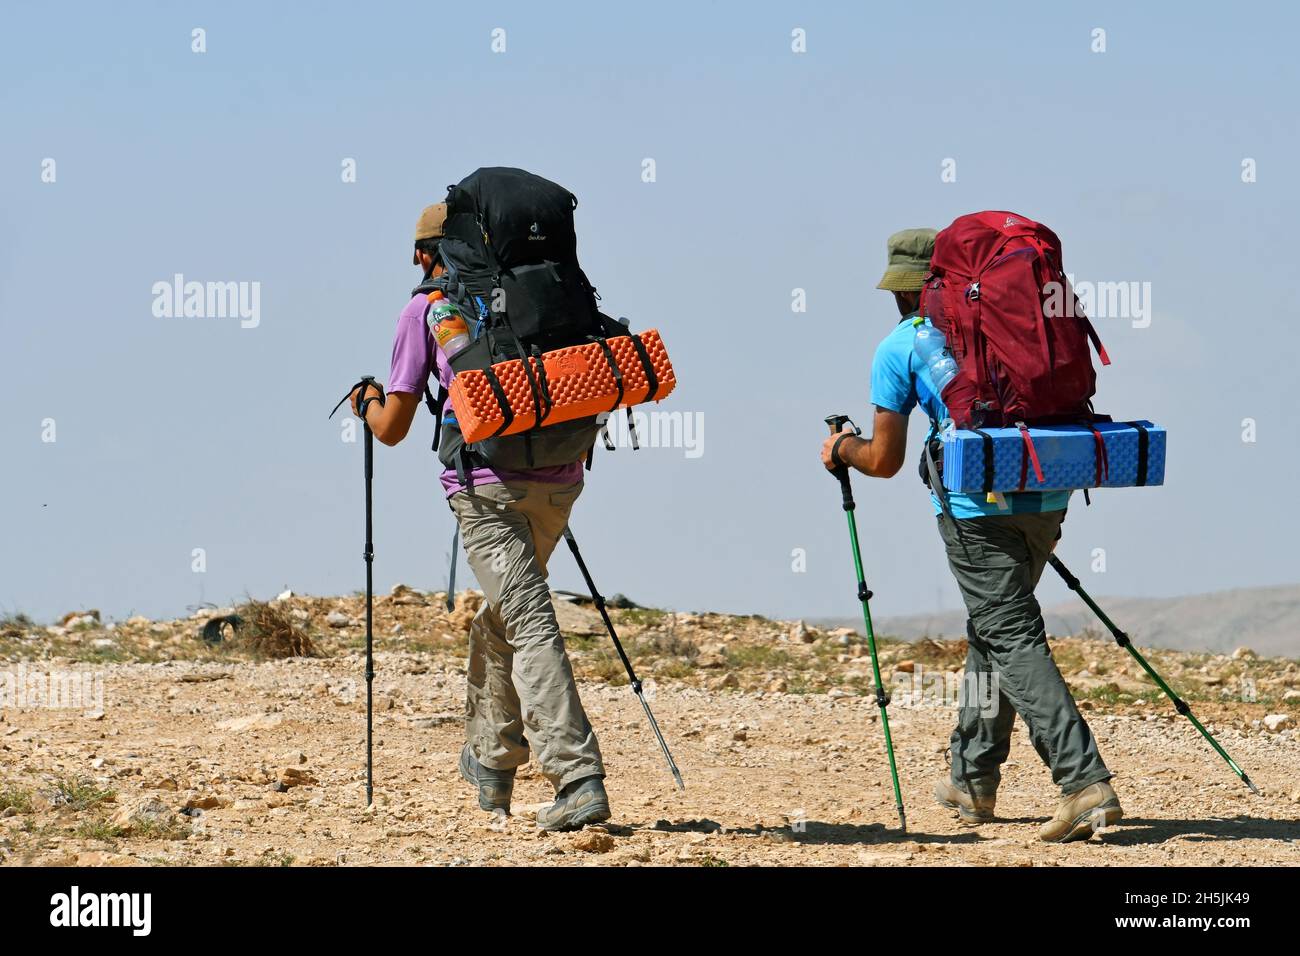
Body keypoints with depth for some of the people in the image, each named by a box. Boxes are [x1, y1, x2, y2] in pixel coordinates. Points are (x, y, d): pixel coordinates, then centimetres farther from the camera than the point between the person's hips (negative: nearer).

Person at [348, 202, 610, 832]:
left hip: (488, 485, -5)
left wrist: (367, 402, 28)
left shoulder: (424, 310, 7)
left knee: (529, 626, -12)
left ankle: (578, 780, -23)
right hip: (558, 478, 5)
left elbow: (392, 428, 7)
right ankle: (493, 759, 33)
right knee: (500, 613, 25)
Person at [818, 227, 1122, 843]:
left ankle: (1083, 783, -23)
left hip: (977, 507, -6)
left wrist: (842, 449, 29)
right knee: (992, 628, 22)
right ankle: (973, 780, 29)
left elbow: (885, 461, 7)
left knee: (1014, 638, -8)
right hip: (1046, 496, 6)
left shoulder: (900, 348, 5)